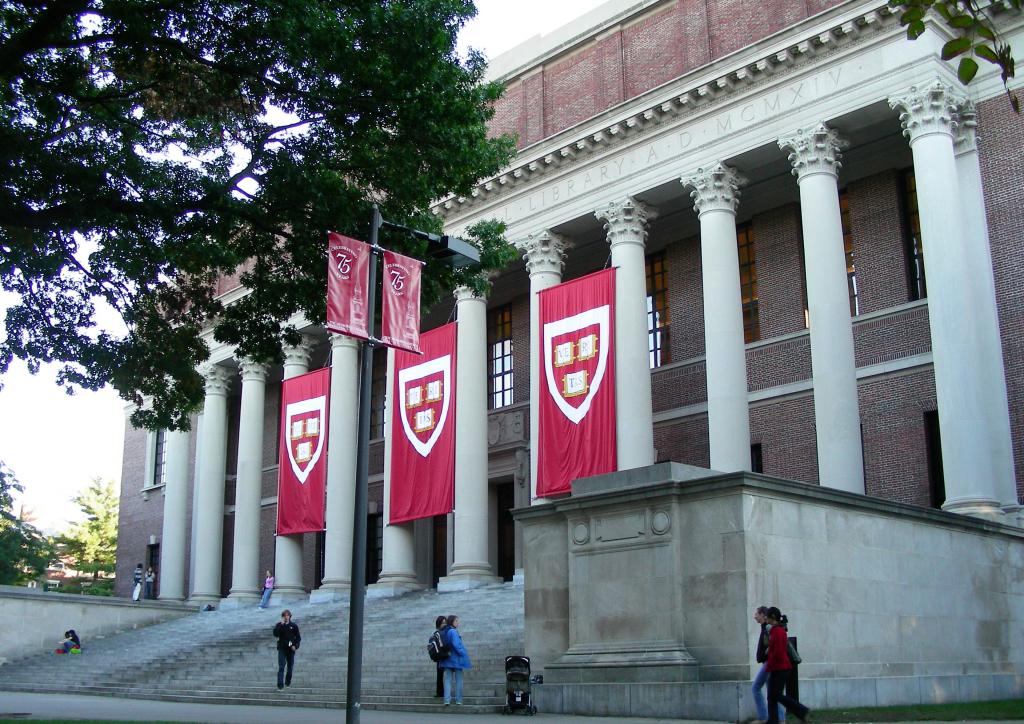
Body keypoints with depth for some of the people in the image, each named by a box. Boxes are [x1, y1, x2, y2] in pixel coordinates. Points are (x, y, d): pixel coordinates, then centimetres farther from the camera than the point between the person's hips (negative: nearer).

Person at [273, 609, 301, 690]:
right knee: (281, 666, -11)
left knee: (290, 666, 9)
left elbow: (298, 637, 5)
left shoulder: (293, 625, 2)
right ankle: (280, 684, -14)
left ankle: (288, 681, 28)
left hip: (291, 649, 2)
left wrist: (295, 645, -9)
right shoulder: (279, 625, 1)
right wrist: (281, 625, -21)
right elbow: (275, 634, -16)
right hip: (282, 648, -2)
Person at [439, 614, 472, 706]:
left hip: (447, 659, 6)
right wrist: (464, 654, -11)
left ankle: (447, 700, -1)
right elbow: (457, 645, -21)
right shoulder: (453, 632, -16)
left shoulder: (445, 632, 7)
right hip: (456, 659, -6)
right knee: (458, 679, 4)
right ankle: (458, 700, 7)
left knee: (448, 679, 6)